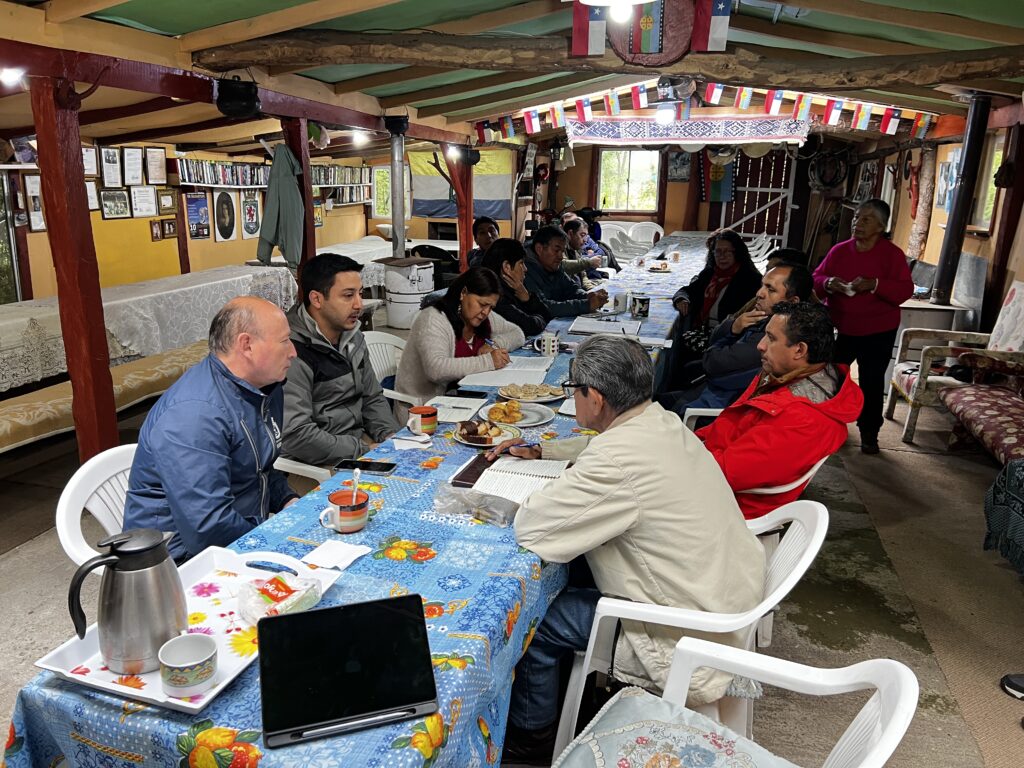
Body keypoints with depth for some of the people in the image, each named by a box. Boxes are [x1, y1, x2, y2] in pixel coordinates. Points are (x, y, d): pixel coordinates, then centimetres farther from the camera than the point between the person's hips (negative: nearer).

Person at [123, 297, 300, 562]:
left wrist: (288, 501, 1)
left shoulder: (268, 387, 5)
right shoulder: (195, 414, -25)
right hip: (188, 555, -8)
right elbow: (207, 528, -30)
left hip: (246, 533, 9)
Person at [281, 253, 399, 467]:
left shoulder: (353, 338, 10)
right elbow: (295, 435, -25)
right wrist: (365, 450, -19)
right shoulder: (294, 353, -19)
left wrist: (390, 435, -1)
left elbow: (372, 398, 18)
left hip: (359, 445, 9)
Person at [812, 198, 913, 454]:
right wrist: (827, 284, -19)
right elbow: (816, 279, 4)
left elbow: (905, 290, -15)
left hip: (877, 333, -3)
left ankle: (869, 433, 18)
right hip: (840, 329, 3)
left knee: (872, 383, 4)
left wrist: (874, 285, -30)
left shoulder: (892, 254, -8)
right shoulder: (839, 250, 2)